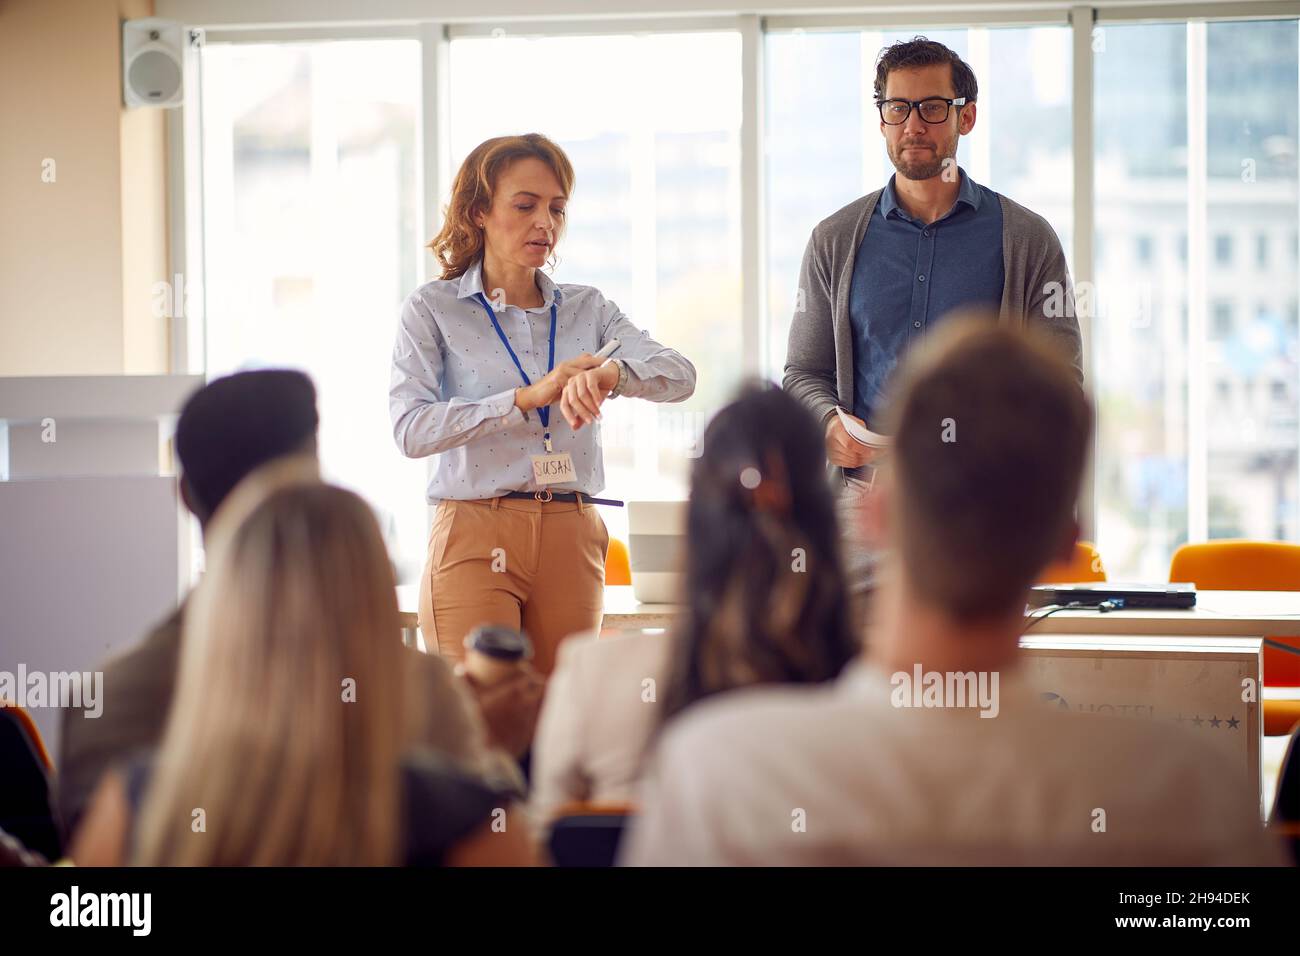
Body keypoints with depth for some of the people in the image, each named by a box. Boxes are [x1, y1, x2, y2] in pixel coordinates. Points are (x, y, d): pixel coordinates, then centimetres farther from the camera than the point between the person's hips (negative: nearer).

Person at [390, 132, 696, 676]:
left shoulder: (587, 310, 13)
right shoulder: (432, 311, 3)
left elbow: (679, 376, -3)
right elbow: (410, 428, -11)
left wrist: (611, 374, -25)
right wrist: (527, 397, -20)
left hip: (572, 543, 4)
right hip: (475, 542, -3)